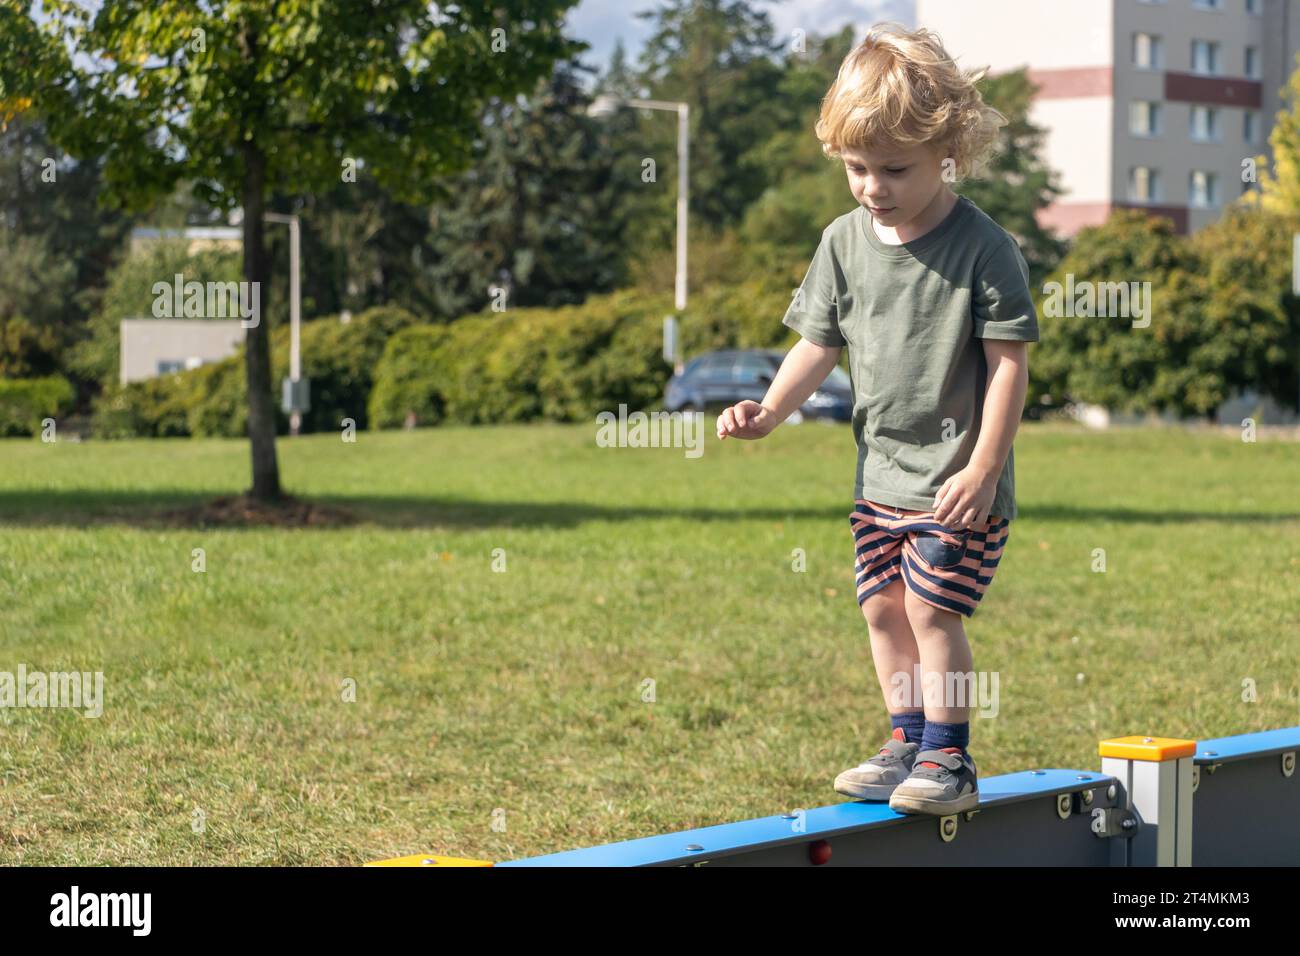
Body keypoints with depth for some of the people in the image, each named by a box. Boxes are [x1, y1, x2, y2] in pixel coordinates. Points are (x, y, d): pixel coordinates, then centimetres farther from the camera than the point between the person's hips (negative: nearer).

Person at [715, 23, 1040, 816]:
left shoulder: (982, 247, -14)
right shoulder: (846, 242, 2)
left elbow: (1009, 361, -13)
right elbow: (820, 344, 8)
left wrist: (984, 468, -18)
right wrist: (770, 411, -8)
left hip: (958, 478, -6)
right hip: (881, 473, 6)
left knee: (932, 606, -9)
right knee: (883, 608, 9)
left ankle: (949, 758, 3)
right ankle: (908, 745, 22)